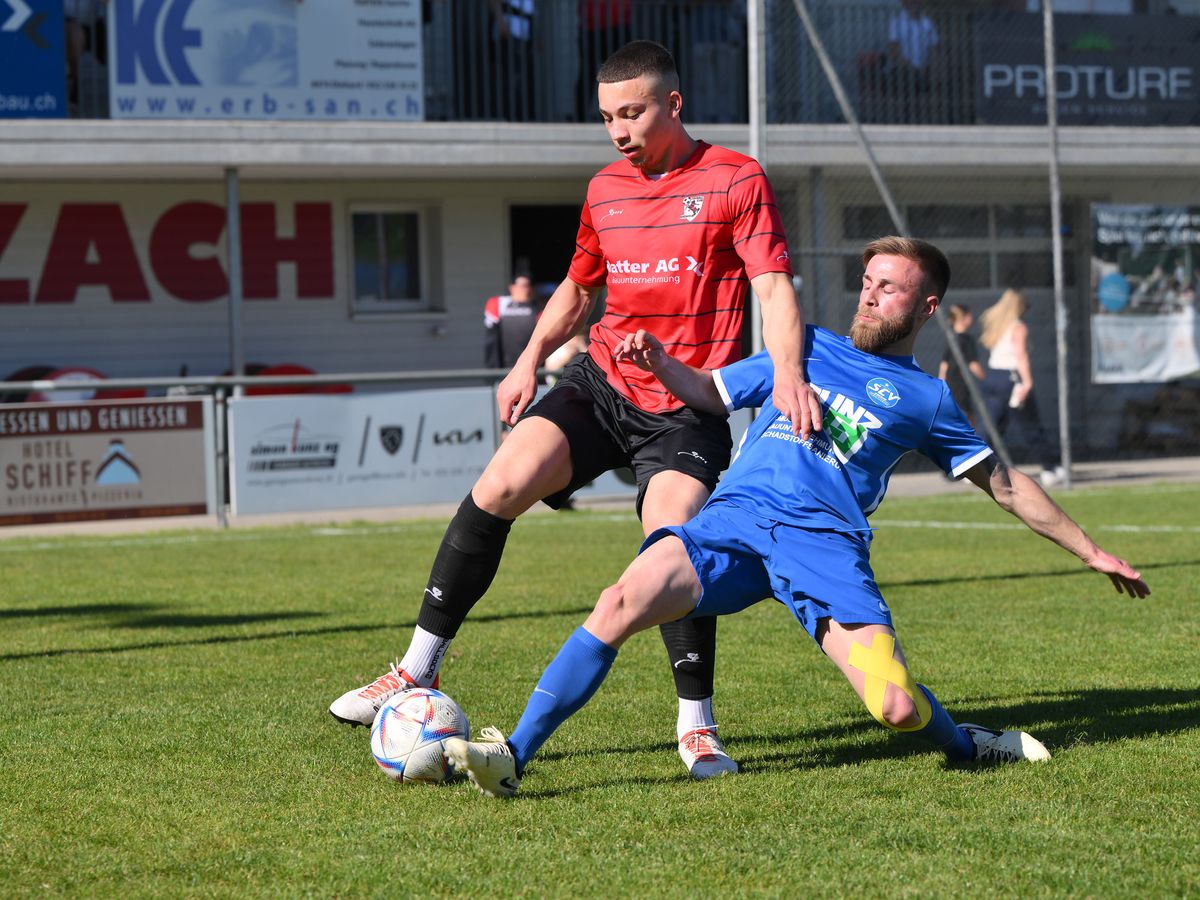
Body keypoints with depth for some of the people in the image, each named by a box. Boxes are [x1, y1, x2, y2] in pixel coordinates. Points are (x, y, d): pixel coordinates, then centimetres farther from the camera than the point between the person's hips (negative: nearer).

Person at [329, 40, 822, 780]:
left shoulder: (736, 180, -4)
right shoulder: (605, 190, 13)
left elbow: (774, 285, -13)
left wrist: (788, 373, -29)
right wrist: (531, 360, 17)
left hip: (688, 408, -5)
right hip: (601, 385, 5)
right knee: (499, 485, -14)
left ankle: (697, 726, -2)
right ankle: (419, 670, -5)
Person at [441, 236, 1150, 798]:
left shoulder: (926, 399, 20)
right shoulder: (808, 348, 25)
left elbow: (1007, 486, 26)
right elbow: (713, 394, 30)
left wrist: (1093, 553, 26)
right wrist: (660, 362, 9)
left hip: (827, 542, -1)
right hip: (736, 518, 1)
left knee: (897, 707, -22)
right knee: (622, 603, -27)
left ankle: (966, 745, 14)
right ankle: (513, 756, -25)